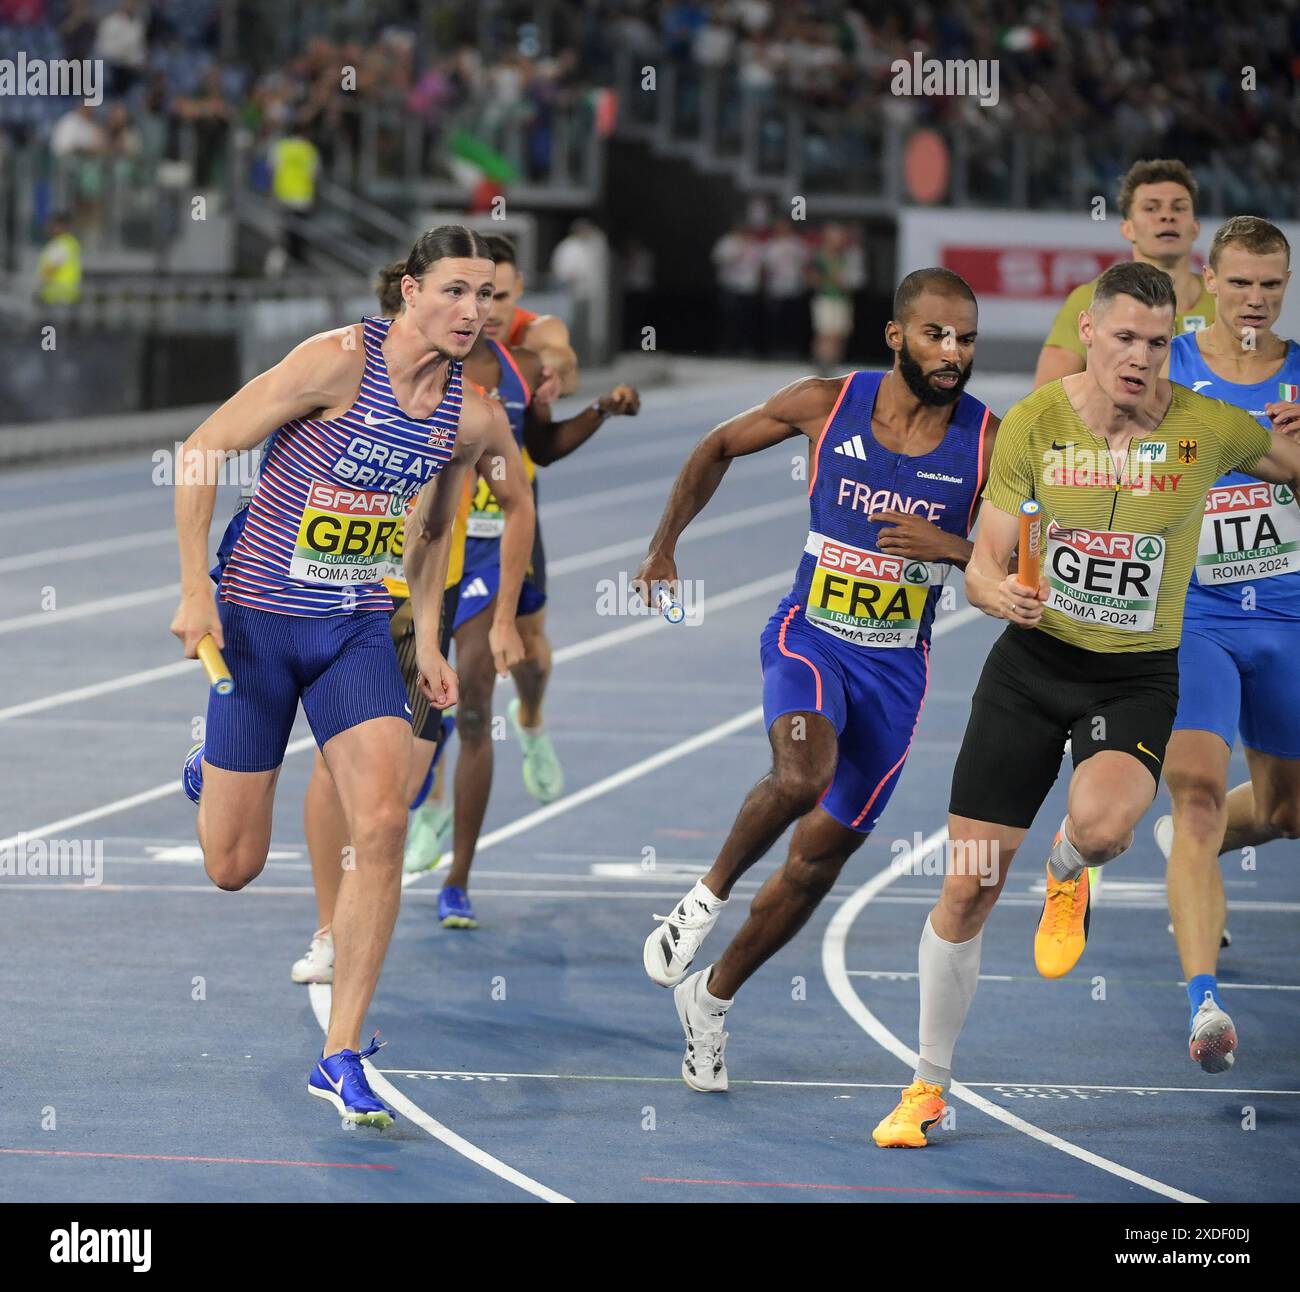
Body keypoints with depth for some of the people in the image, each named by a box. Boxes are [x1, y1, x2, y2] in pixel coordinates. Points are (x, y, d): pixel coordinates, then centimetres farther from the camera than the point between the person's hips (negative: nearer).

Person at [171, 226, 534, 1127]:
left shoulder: (472, 417, 0)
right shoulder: (339, 362, -18)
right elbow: (202, 452, -13)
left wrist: (426, 637, 14)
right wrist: (195, 593, -16)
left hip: (358, 629, 4)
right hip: (257, 617, -4)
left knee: (382, 824, -17)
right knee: (234, 867, 3)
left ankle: (342, 1056, -10)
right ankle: (213, 771, 42)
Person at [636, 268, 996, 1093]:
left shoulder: (989, 443, -10)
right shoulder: (827, 405, -8)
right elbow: (720, 447, 10)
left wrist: (950, 547, -24)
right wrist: (663, 550, 10)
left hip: (898, 665, 2)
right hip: (811, 636, -2)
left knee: (822, 855, 8)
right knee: (802, 776, -33)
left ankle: (713, 997, 28)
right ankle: (709, 894, -7)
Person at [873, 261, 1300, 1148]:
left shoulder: (1210, 428, -10)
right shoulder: (1033, 423, -7)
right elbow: (983, 565, -4)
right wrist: (999, 592, -25)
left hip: (1139, 676, -1)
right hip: (1032, 662, 2)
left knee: (1101, 824, -34)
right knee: (969, 888, -1)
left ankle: (1068, 876, 7)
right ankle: (929, 1089, 19)